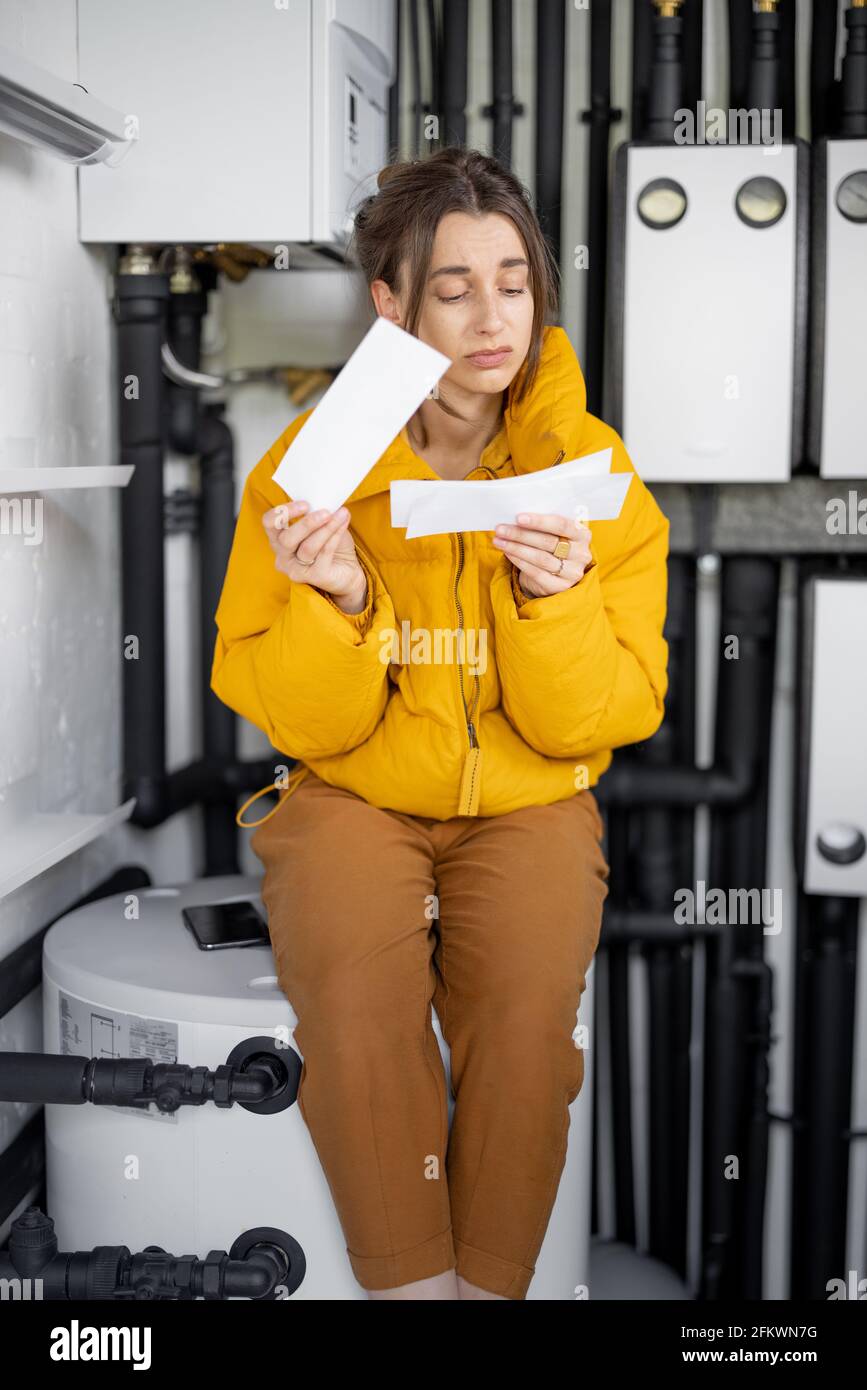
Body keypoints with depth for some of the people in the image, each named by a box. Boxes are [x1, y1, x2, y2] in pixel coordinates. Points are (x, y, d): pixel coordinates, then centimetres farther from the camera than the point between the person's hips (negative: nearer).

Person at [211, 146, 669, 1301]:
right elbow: (303, 726, -6)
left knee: (528, 1005, -26)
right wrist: (333, 601, -25)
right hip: (354, 793, 0)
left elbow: (600, 720, -5)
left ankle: (491, 1280, -5)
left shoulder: (588, 467, -4)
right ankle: (408, 1280, -9)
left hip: (529, 801, 1)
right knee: (352, 992, -28)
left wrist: (557, 600, -24)